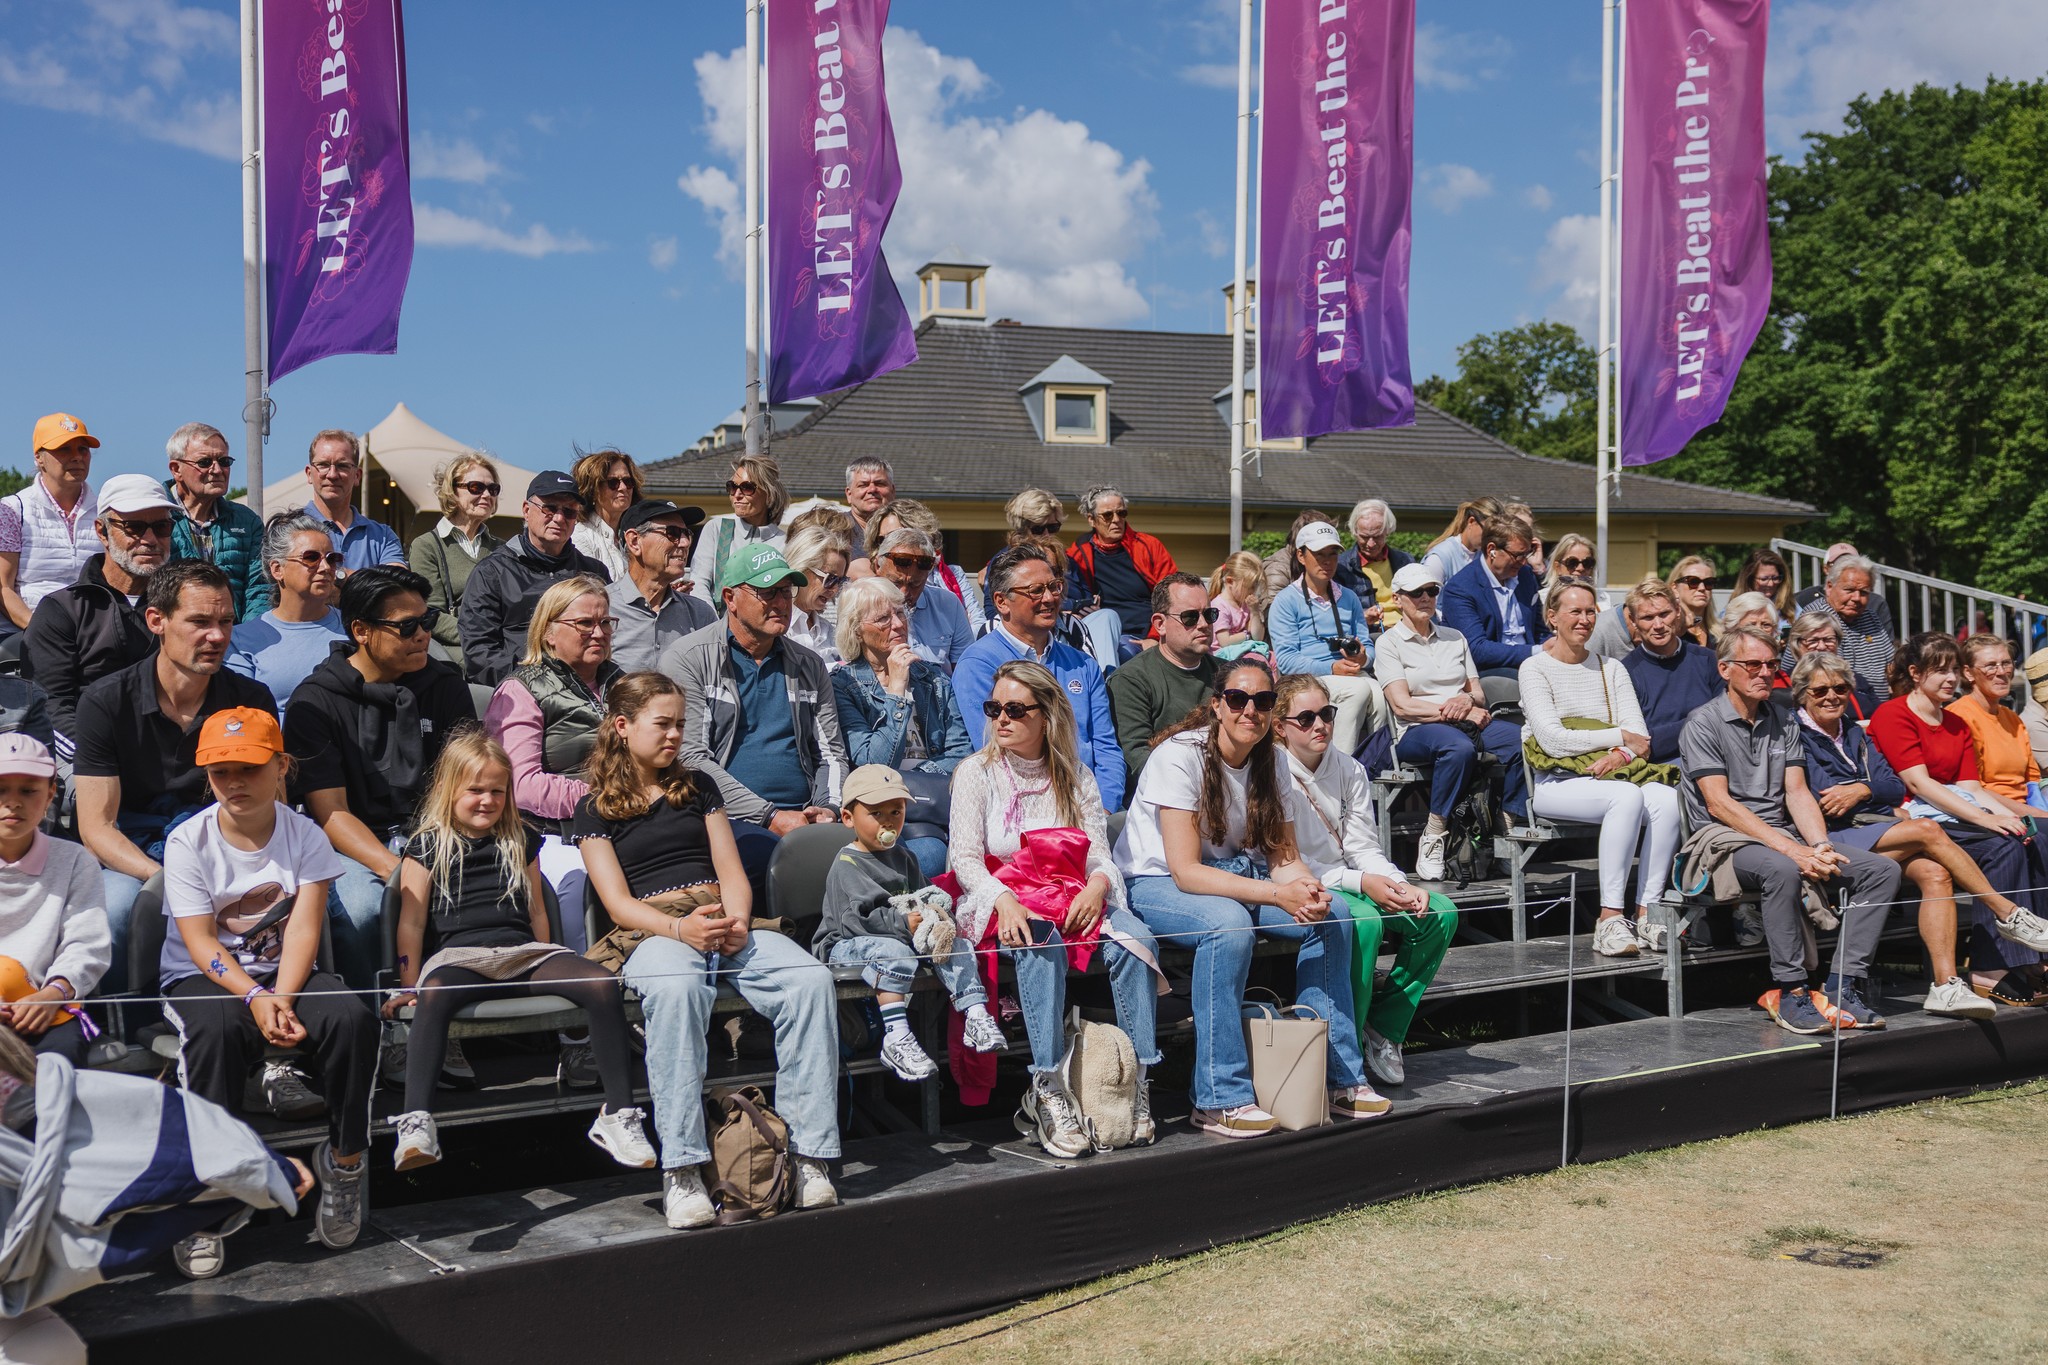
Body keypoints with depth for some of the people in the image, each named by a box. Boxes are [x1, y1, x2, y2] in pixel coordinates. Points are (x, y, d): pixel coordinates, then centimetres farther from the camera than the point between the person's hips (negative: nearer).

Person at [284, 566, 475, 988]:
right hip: (354, 845, -2)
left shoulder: (445, 687, 8)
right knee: (359, 907, -34)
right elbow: (331, 813, -8)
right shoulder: (314, 701, -3)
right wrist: (397, 871, -23)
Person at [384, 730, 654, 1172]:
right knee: (433, 997, -41)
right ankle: (416, 1123, -49)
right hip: (458, 954, -3)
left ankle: (618, 1114, -23)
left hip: (522, 952, 3)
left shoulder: (519, 841, 23)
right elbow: (412, 920, 8)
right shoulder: (428, 845, 12)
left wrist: (549, 969, 21)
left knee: (602, 984, -25)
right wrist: (408, 986, 0)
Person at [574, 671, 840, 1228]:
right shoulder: (596, 808, 12)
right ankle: (682, 1170, -41)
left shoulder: (699, 786, 24)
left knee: (811, 978, -28)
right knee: (675, 988, -41)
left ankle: (809, 1152, -27)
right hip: (653, 934, -3)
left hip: (726, 927, 4)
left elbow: (732, 873, 16)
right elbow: (618, 903, 2)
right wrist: (679, 927, -18)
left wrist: (736, 922, -7)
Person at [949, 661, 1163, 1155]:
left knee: (1135, 938, -27)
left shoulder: (1076, 776, 14)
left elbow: (1100, 855, 9)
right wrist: (1003, 900, -23)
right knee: (1041, 945, -37)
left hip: (1074, 900, 3)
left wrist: (1097, 885, -15)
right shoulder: (978, 772, 4)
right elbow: (966, 859, -4)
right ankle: (1047, 1091, -36)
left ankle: (1137, 1079, -23)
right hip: (1002, 902, -3)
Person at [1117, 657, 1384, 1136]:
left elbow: (1283, 855, -1)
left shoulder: (1272, 759, -1)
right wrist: (1278, 894, -34)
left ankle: (1337, 1078, -5)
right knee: (1229, 925, -37)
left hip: (1233, 873, 7)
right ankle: (1220, 1100, -29)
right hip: (1153, 882, -7)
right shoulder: (1181, 756, -21)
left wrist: (1307, 888, -26)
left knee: (1332, 914, -14)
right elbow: (1185, 872, -27)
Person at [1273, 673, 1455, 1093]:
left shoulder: (1350, 771, 8)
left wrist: (1402, 886, -15)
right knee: (1363, 920, -35)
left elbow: (1363, 848, 5)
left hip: (1348, 883, 7)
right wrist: (1360, 882, -23)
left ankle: (1383, 1029, -4)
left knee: (1440, 913, -10)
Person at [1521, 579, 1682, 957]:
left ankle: (1646, 913, -26)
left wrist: (1621, 755, -15)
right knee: (1627, 796, -35)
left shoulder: (1611, 669, 19)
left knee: (1667, 799, -29)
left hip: (1612, 774, 4)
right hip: (1557, 783, -4)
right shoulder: (1535, 668, 4)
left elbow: (1640, 736, 8)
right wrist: (1620, 735, -5)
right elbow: (1553, 739, -9)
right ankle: (1610, 919, -35)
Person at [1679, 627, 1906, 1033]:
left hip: (1784, 836, 7)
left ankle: (1842, 985, -15)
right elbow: (1719, 804, -13)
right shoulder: (1704, 723, -4)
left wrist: (1820, 846, -12)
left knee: (1883, 869, -11)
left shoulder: (1783, 723, 17)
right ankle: (1790, 990, -28)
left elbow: (1798, 793, 9)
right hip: (1725, 837, -7)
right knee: (1782, 870, -39)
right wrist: (1789, 849, -21)